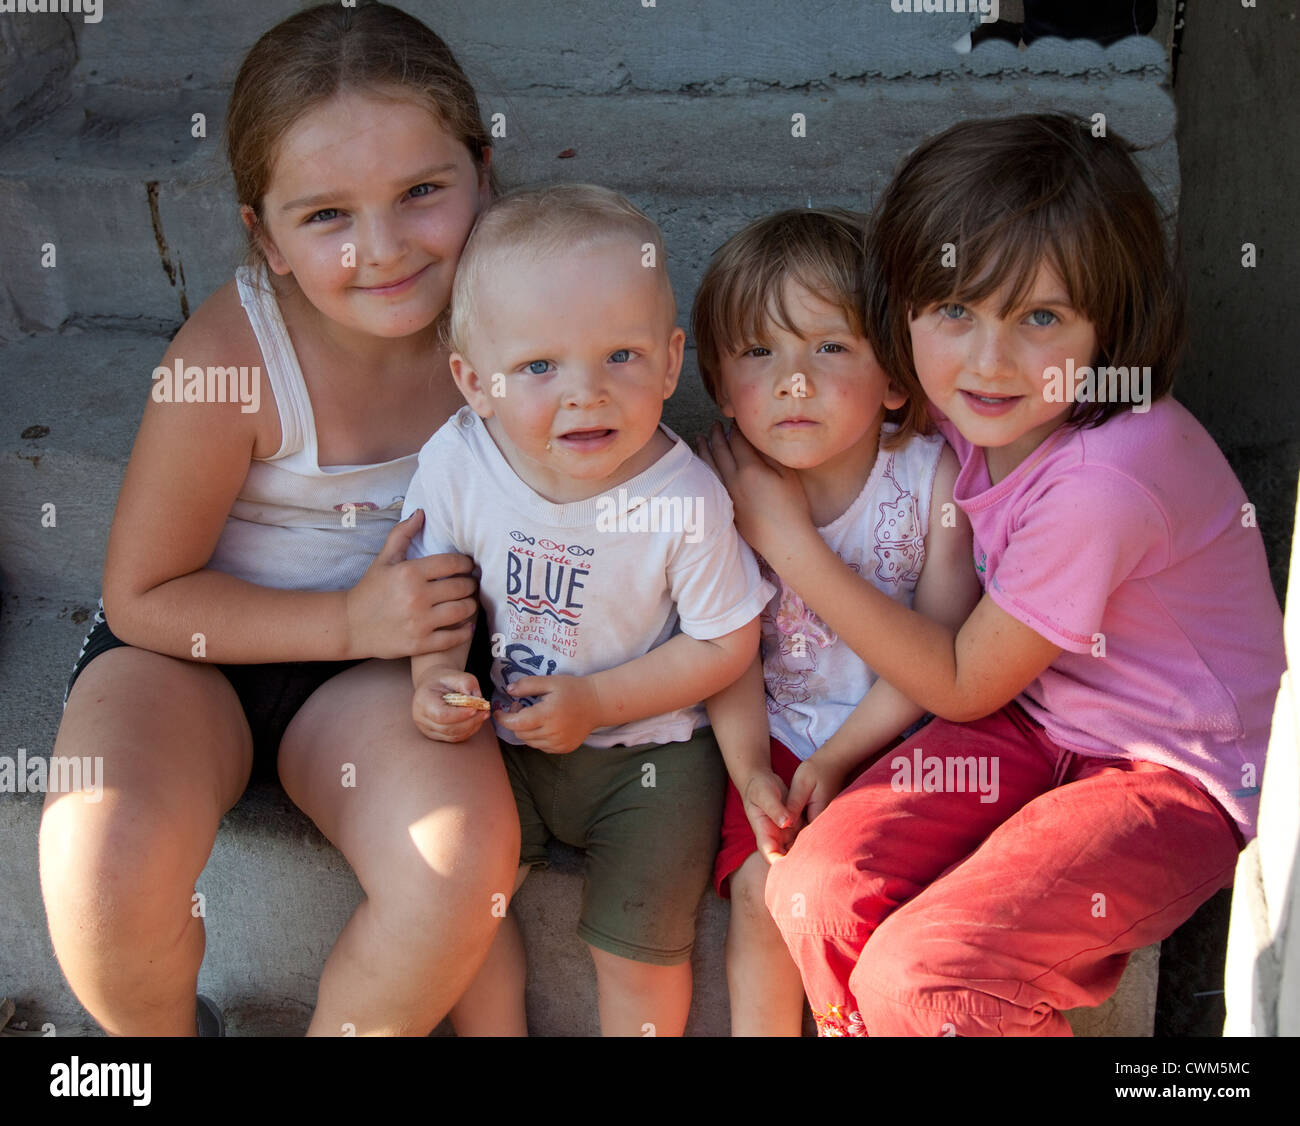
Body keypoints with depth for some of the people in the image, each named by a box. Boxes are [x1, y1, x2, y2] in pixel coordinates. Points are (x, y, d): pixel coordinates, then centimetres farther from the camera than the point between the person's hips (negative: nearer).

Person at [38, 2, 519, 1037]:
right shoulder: (231, 364, -23)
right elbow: (144, 597, -12)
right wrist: (350, 620, -22)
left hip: (372, 659, 2)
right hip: (187, 646, -2)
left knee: (468, 854, -26)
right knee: (110, 867, -30)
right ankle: (161, 1034, 7)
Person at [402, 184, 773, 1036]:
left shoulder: (684, 501, -25)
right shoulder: (456, 463, -17)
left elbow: (726, 644, -13)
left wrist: (596, 701, -19)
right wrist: (435, 674, -18)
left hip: (649, 747, -2)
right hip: (501, 738, 3)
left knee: (640, 946, -3)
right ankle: (496, 1033, 25)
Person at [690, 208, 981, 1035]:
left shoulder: (933, 477, -15)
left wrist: (837, 757, -14)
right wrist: (750, 771, -14)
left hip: (899, 738, -1)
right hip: (779, 736, 1)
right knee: (764, 889, -14)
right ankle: (763, 1026, 8)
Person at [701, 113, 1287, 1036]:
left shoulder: (1102, 479, -30)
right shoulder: (979, 408, -6)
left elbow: (963, 685, -16)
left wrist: (789, 540, -15)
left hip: (1177, 775, -7)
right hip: (1036, 720, 7)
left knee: (917, 977, -23)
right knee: (818, 894, -12)